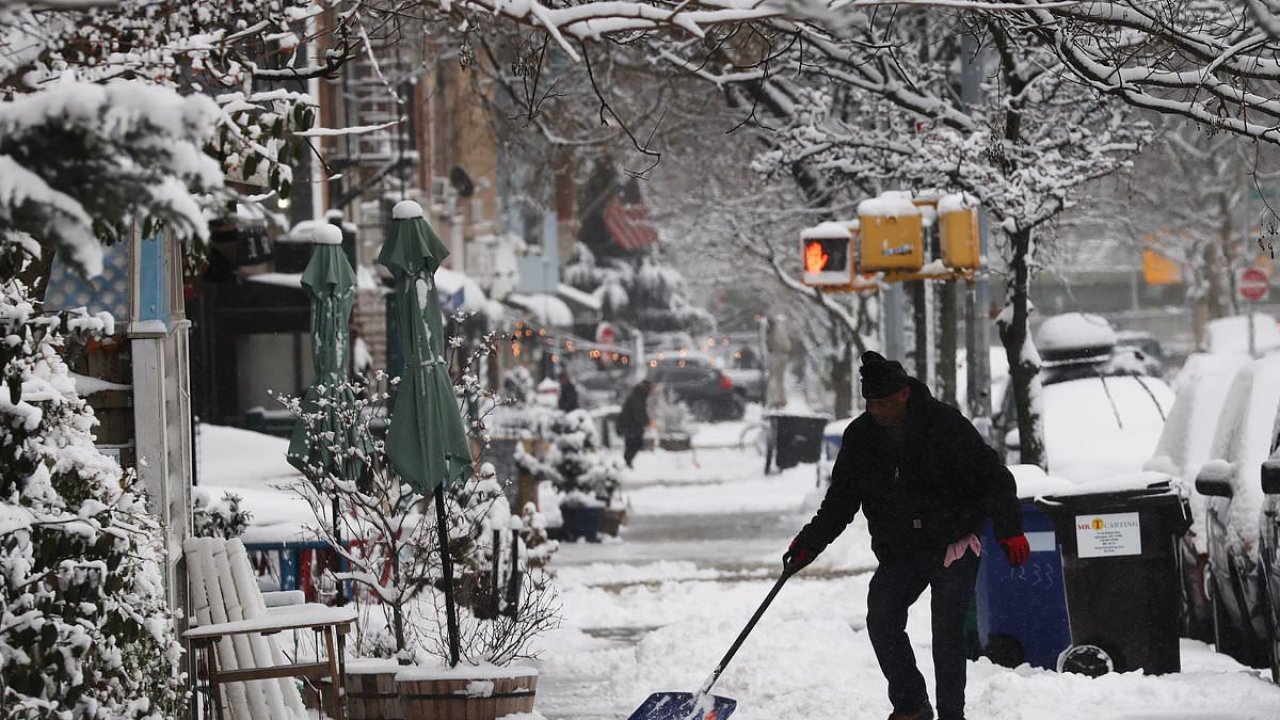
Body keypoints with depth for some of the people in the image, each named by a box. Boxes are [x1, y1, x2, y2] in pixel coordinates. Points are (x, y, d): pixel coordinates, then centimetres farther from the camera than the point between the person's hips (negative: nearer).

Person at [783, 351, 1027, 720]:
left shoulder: (944, 424, -13)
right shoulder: (860, 436, 0)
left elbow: (992, 477, -10)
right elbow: (840, 499, 11)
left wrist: (1010, 530, -18)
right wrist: (809, 543, 3)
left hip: (955, 545, -4)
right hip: (899, 549, 4)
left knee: (947, 630, -8)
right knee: (881, 620, -10)